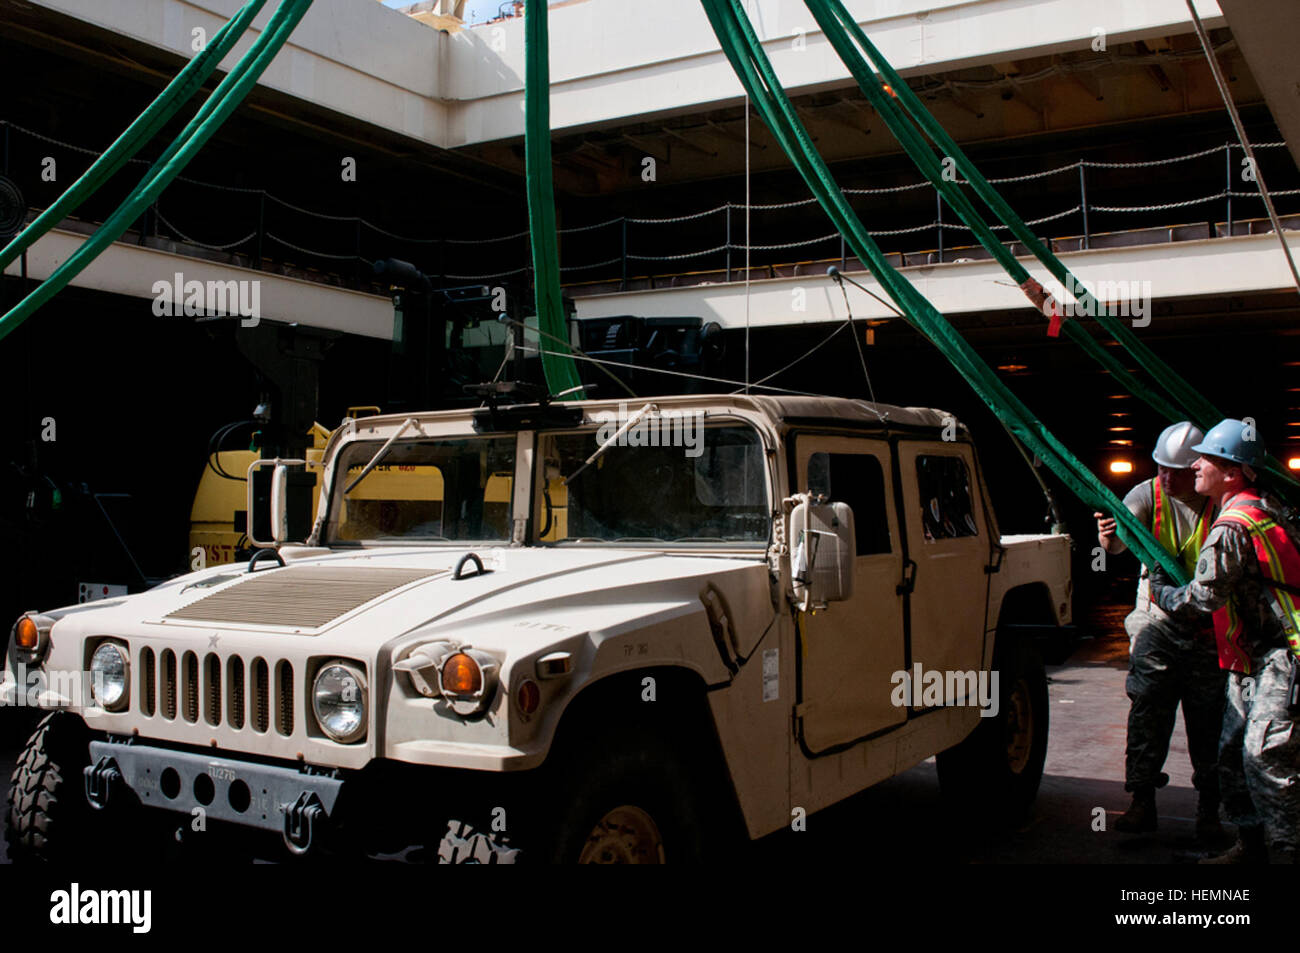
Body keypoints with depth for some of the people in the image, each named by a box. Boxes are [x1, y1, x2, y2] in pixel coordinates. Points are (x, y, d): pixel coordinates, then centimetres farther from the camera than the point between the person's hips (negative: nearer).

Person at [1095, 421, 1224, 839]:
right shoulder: (1147, 494, -3)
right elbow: (1124, 531, -18)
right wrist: (1109, 536, -41)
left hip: (1208, 627, -1)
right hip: (1157, 624, 1)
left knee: (1209, 720, 5)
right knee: (1147, 712, 0)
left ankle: (1209, 808, 19)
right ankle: (1142, 801, 9)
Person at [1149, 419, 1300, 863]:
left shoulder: (1232, 526, -20)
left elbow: (1203, 597, -17)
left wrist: (1160, 592, 3)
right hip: (1255, 658, 11)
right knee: (1232, 752, 11)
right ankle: (1251, 845, 20)